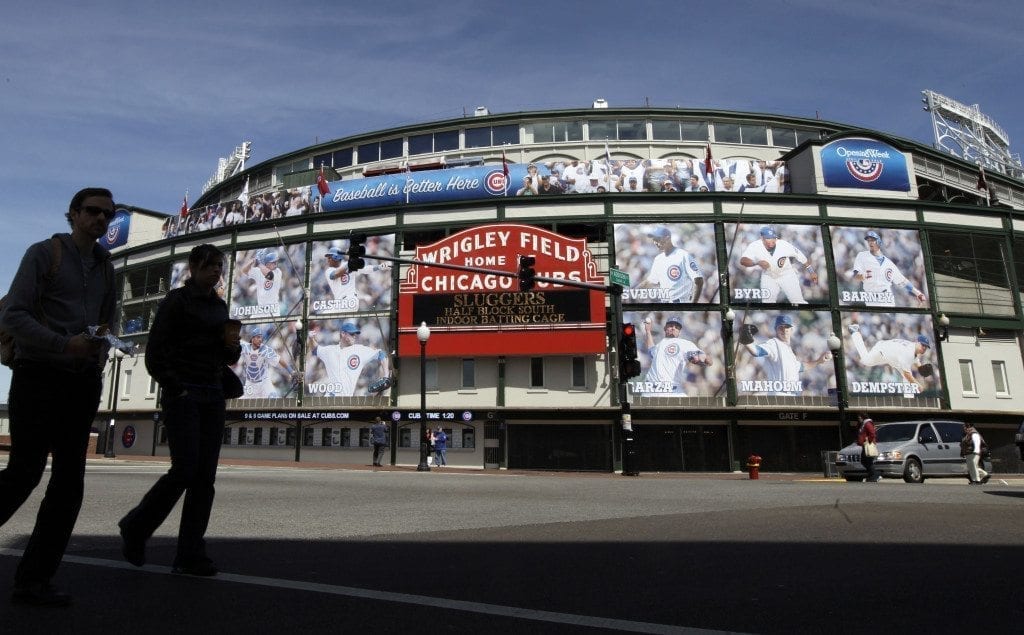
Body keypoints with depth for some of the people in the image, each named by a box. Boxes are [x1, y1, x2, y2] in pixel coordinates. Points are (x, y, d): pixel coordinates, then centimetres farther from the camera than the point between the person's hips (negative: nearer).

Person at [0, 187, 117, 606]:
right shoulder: (44, 253, -1)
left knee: (69, 481, -1)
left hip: (82, 383, 5)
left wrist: (100, 352, 3)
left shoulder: (105, 266, 16)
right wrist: (65, 344, -23)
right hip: (39, 377, -5)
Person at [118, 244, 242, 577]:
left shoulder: (220, 306, 16)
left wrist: (234, 347, 1)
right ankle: (135, 527, 14)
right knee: (185, 468, -12)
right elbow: (154, 353, -6)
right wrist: (175, 389, -12)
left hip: (212, 396, 6)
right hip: (182, 393, -6)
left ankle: (190, 556, 3)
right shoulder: (176, 300, -1)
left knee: (205, 475, -1)